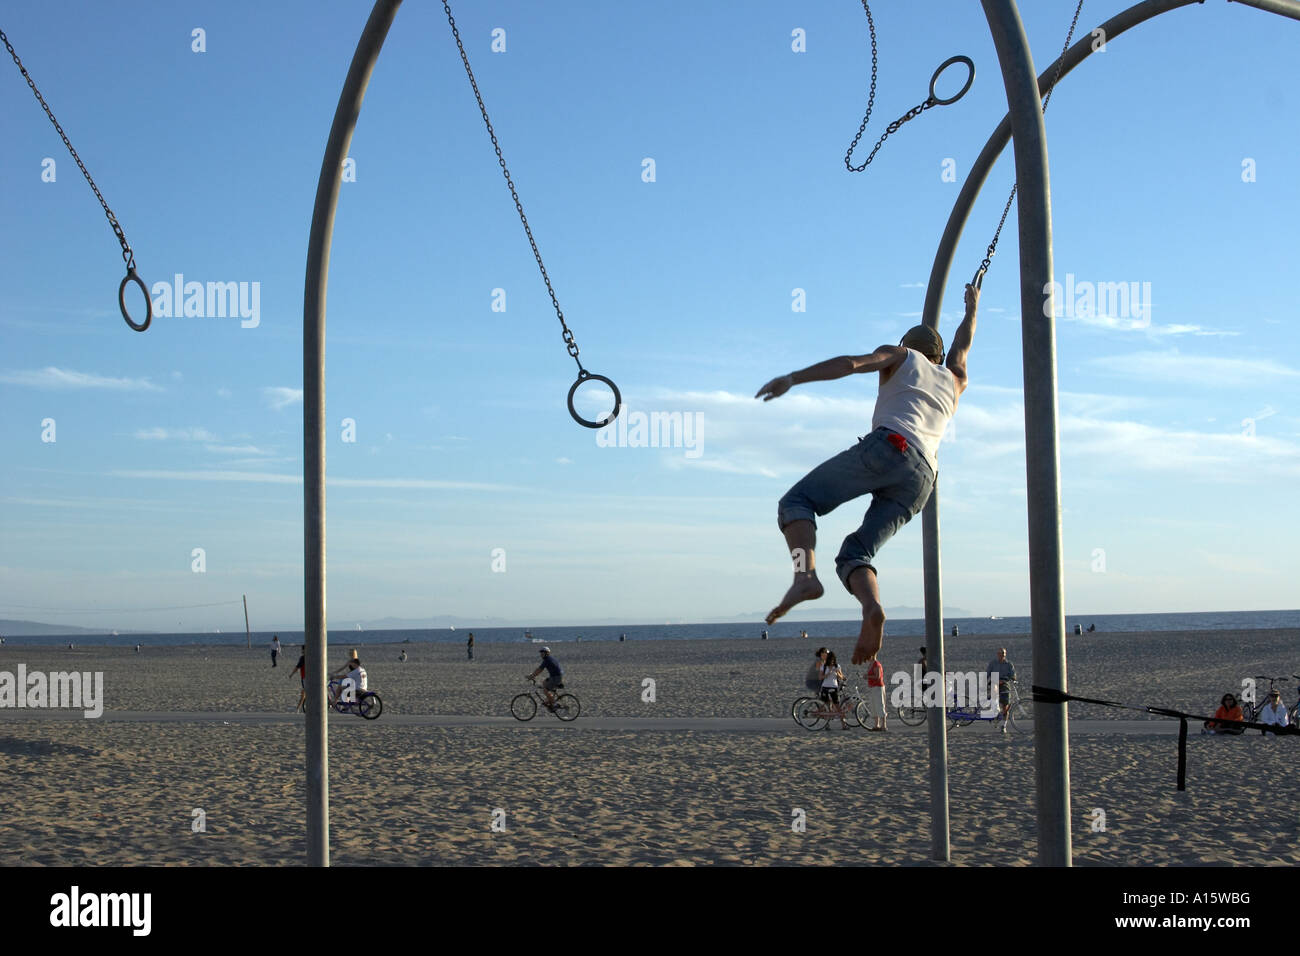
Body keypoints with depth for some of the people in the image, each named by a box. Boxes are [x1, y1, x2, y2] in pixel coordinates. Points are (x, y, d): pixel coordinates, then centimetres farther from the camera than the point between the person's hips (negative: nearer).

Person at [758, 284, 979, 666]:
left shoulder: (901, 357, 23)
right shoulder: (954, 381, 37)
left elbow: (850, 363, 4)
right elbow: (963, 344, 59)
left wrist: (792, 378, -3)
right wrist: (972, 308, 78)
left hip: (889, 447, -5)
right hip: (921, 480, 5)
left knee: (796, 502, -4)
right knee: (855, 553, 3)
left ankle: (805, 576, -33)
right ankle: (872, 610, -31)